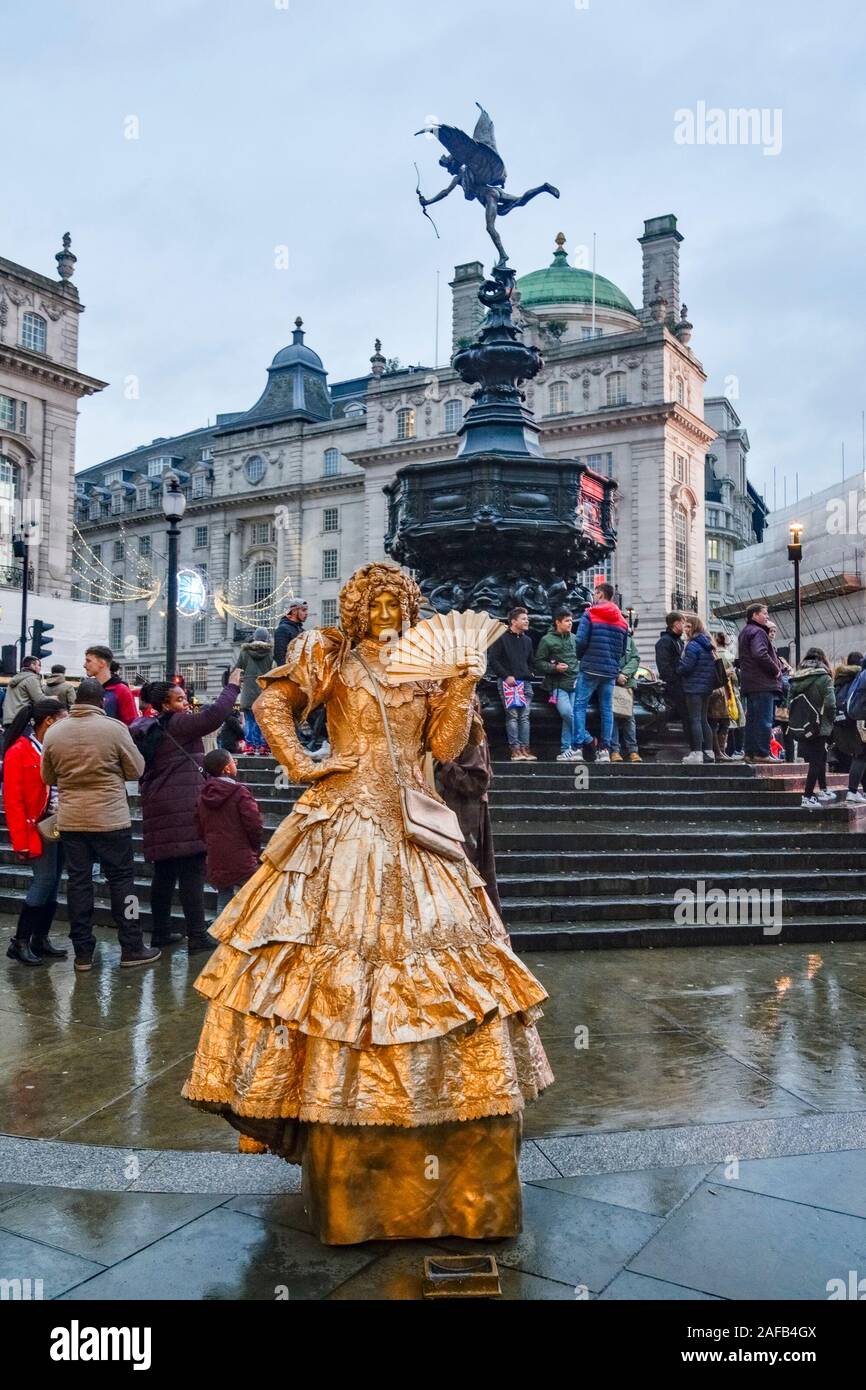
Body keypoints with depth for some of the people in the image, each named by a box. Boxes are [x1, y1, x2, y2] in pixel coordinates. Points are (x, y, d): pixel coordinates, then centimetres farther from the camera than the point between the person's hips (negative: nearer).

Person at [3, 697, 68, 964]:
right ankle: (19, 942, 4)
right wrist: (21, 842, -16)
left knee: (52, 883, 10)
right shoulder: (19, 752, -11)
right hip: (39, 827, -7)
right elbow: (12, 801, -13)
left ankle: (40, 939, 19)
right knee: (44, 880, -8)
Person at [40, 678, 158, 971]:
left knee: (78, 881, 9)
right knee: (121, 879, 7)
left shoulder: (54, 732, -1)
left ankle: (83, 953, 14)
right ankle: (131, 949, 12)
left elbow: (48, 777, 10)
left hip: (70, 820, 3)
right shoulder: (114, 728, -12)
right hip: (110, 819, -3)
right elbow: (137, 769, -4)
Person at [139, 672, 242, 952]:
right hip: (183, 811, -9)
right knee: (192, 872, -7)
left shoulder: (152, 730, 18)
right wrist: (232, 686, -10)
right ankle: (197, 936, -5)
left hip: (158, 808, 9)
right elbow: (213, 716, -21)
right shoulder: (177, 725, -10)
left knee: (164, 874, 14)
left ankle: (161, 932, 20)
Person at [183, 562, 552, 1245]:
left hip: (414, 830, 4)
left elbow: (446, 746, 7)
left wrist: (462, 689, -3)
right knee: (339, 958, -6)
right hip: (344, 824, -3)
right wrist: (301, 765, -8)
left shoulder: (425, 670, 15)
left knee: (431, 949, 1)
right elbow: (272, 703, -1)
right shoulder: (330, 655, 7)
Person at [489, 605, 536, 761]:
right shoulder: (502, 638, 0)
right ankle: (514, 748, -8)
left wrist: (529, 673, 12)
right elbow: (493, 659, -5)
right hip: (508, 682, -6)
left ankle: (525, 748, 3)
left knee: (524, 716, 2)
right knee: (512, 715, -9)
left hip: (525, 682, 6)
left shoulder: (527, 640, 20)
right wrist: (506, 676, -12)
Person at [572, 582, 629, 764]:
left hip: (589, 668, -5)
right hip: (611, 672, 5)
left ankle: (578, 747, -8)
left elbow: (581, 641, -11)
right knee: (607, 709, 7)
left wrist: (580, 657, 7)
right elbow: (623, 649, 14)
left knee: (579, 705, 0)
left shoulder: (589, 614, -4)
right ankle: (604, 749, 5)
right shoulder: (622, 621, 14)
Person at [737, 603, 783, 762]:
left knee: (752, 719, 11)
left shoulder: (744, 632, 21)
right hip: (763, 683, -10)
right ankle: (762, 753, -10)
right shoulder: (758, 632, -10)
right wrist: (776, 670, -13)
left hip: (750, 684, 10)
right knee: (764, 720, -9)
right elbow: (761, 654, -26)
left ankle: (750, 753, 13)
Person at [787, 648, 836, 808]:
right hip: (818, 728, -6)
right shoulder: (823, 678, -8)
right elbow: (830, 704, -16)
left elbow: (790, 704, 7)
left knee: (819, 758, 21)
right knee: (816, 762, 2)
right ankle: (807, 797, 0)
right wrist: (830, 722, -1)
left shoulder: (795, 679, 8)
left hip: (797, 727, 6)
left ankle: (823, 791, 31)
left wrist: (794, 722, 12)